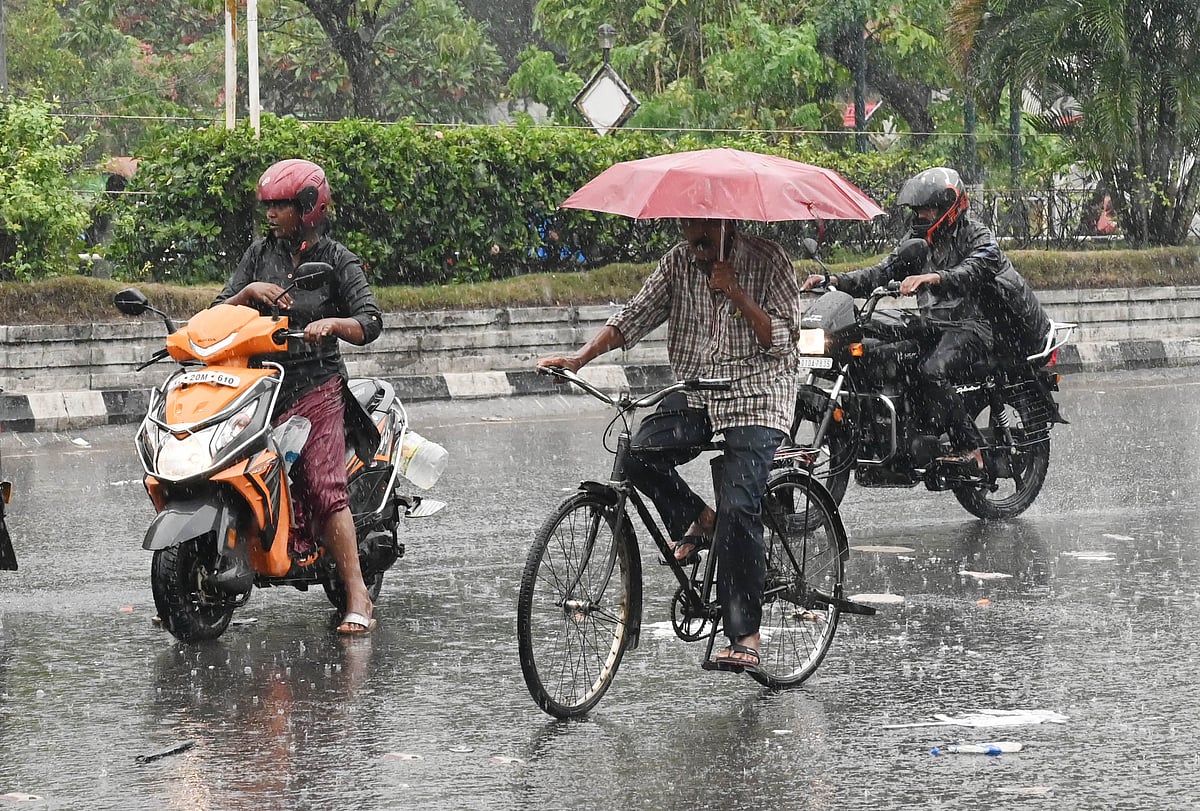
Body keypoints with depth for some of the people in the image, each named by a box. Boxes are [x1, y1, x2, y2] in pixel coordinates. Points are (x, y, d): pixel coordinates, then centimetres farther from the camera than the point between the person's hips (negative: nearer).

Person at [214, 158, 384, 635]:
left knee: (323, 487, -18)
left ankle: (358, 598, -20)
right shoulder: (260, 253, 14)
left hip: (315, 385, -5)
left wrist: (332, 323, -26)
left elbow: (370, 323, -6)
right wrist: (248, 293, -9)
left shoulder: (337, 260, 3)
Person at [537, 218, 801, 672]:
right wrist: (579, 358, -12)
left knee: (738, 508, -19)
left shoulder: (768, 261, -7)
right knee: (641, 453, -24)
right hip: (695, 393, 5)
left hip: (756, 399, -4)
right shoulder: (679, 263, 5)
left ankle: (745, 635, -13)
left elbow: (781, 340, -13)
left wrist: (734, 292, -21)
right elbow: (635, 316, 0)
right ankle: (697, 521, 6)